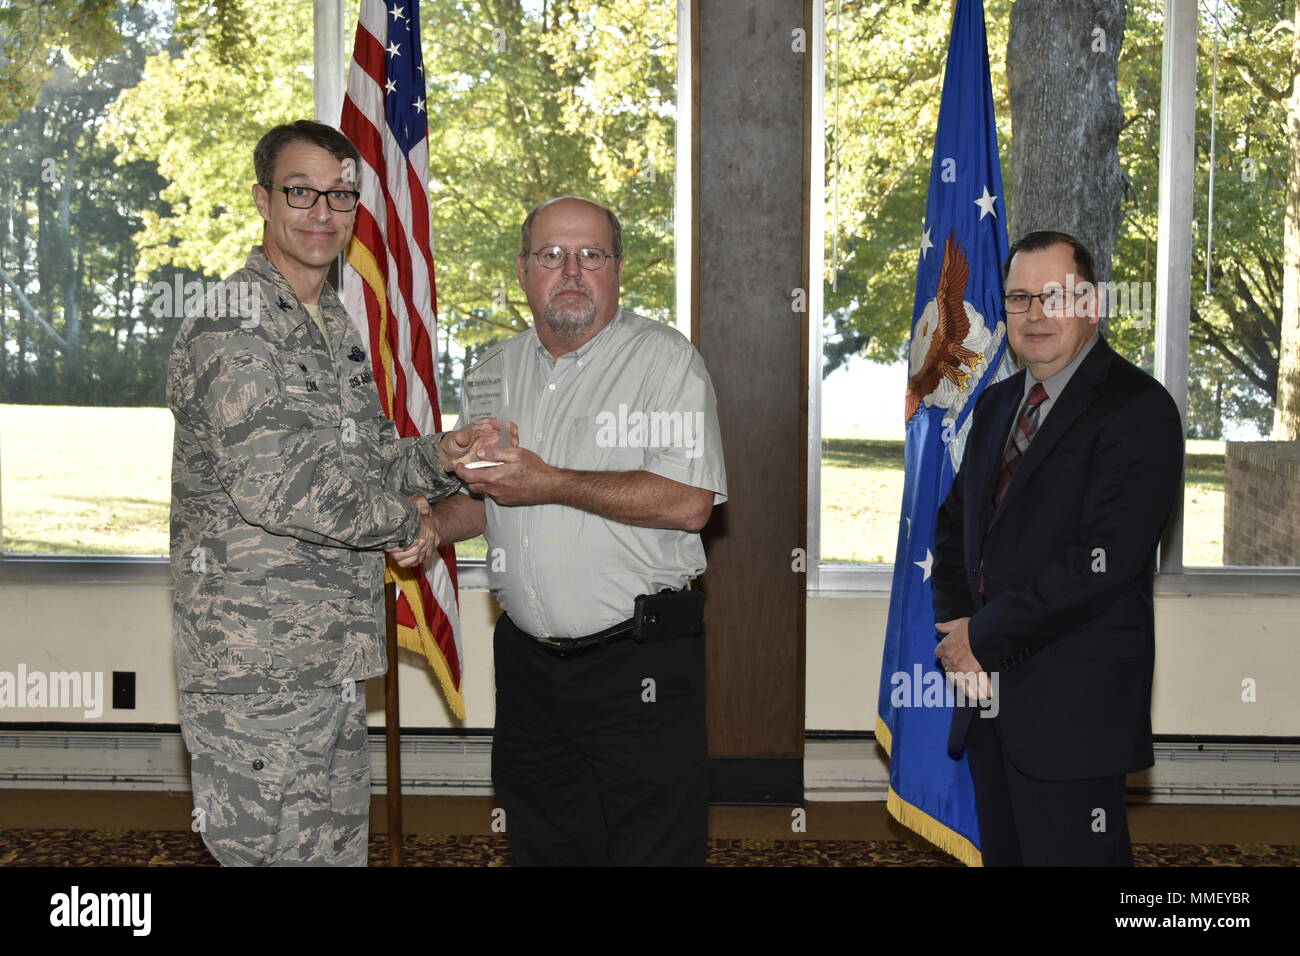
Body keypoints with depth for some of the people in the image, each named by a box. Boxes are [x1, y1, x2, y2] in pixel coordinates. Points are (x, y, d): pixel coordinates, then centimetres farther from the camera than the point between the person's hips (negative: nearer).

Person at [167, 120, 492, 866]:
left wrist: (437, 458, 0)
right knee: (266, 849, 0)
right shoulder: (234, 324, -14)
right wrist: (403, 523, -12)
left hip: (335, 659, 9)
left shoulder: (334, 324, 16)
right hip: (258, 664, -9)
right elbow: (273, 487, -25)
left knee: (338, 846, 16)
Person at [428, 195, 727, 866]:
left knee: (653, 848, 1)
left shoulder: (666, 360, -8)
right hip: (528, 657, 6)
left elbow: (688, 504, -19)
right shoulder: (494, 372, 11)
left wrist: (550, 484, -20)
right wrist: (430, 526, 3)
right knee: (540, 847, 16)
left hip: (639, 663, -6)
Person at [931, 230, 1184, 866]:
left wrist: (984, 638, -14)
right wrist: (956, 627, 1)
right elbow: (954, 523, 19)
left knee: (1070, 854, -2)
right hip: (991, 696, 7)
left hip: (1074, 706, -7)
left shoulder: (1138, 409, -11)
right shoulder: (997, 403, 14)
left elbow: (1100, 560, -20)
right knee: (1004, 853, 15)